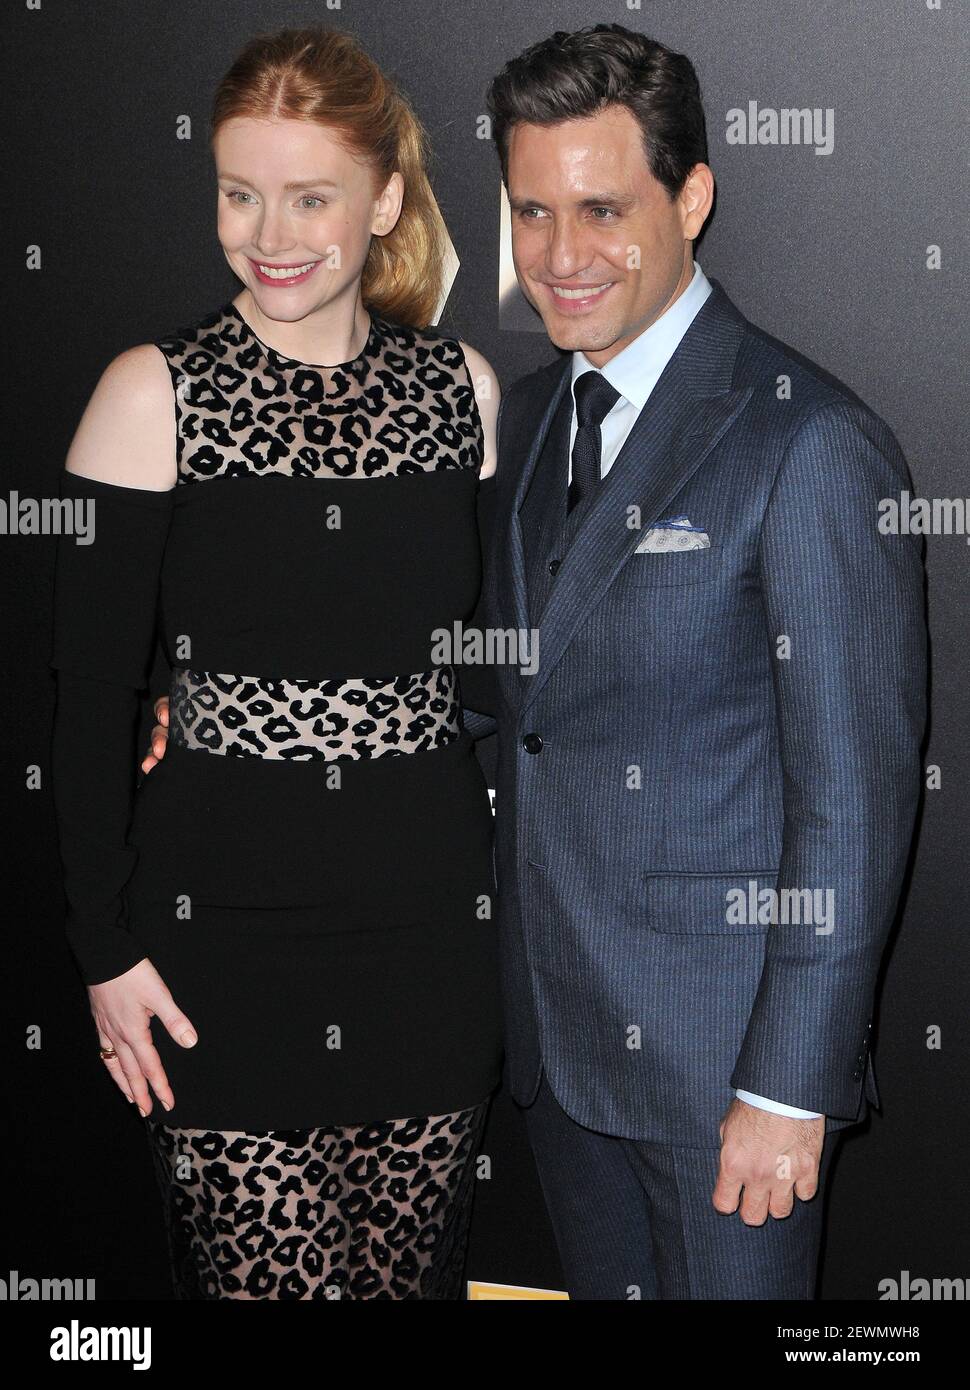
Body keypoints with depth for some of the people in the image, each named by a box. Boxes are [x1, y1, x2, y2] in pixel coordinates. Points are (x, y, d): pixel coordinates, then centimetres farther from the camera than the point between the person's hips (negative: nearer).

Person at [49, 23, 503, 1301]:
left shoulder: (462, 388, 3)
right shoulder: (154, 394, -6)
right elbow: (90, 691, -4)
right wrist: (106, 948, -6)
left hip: (431, 915, 3)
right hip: (224, 925, -3)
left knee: (415, 1269, 11)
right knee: (259, 1276, 2)